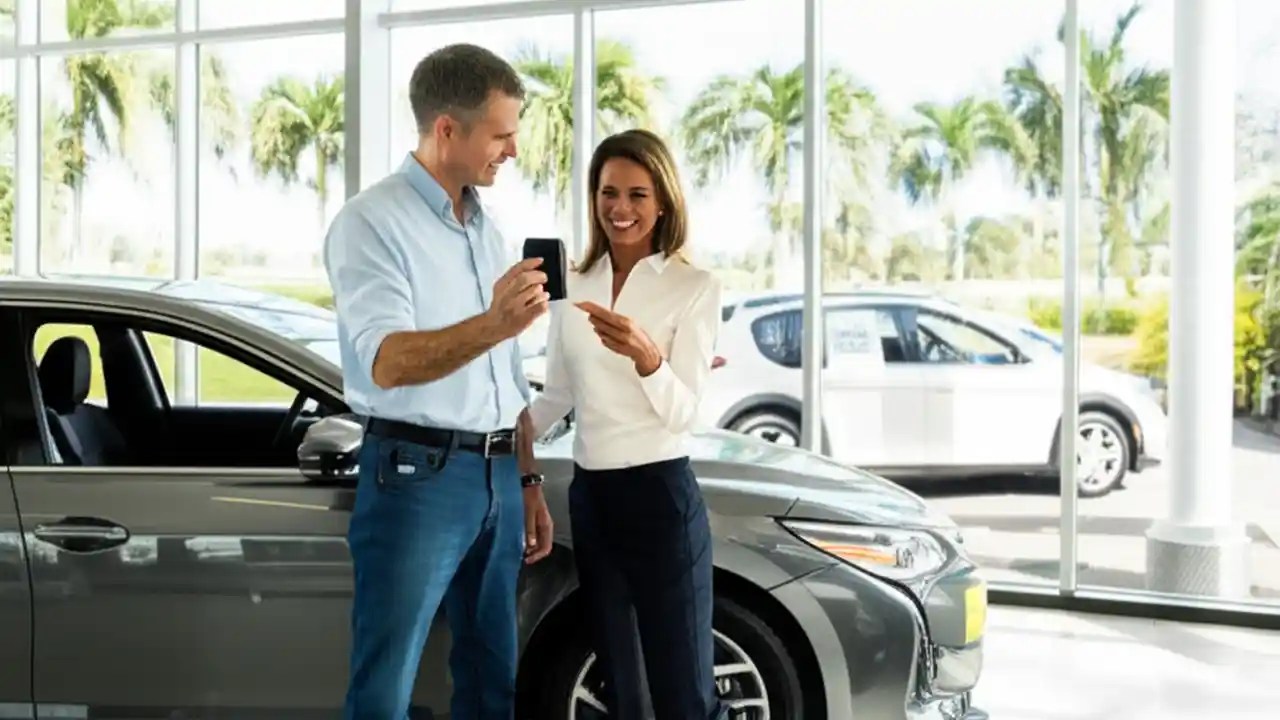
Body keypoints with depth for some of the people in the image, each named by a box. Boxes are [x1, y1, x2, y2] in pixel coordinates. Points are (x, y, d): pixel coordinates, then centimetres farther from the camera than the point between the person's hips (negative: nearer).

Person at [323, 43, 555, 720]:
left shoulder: (484, 225, 16)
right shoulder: (373, 220, -8)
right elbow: (385, 362, -21)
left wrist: (526, 482, 18)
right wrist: (492, 325, -36)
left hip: (496, 476, 8)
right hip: (416, 474, -7)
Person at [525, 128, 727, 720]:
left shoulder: (695, 288, -7)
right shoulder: (573, 286, 7)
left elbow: (683, 412, -13)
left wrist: (645, 356, -30)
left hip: (661, 495, -5)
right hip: (589, 496, 6)